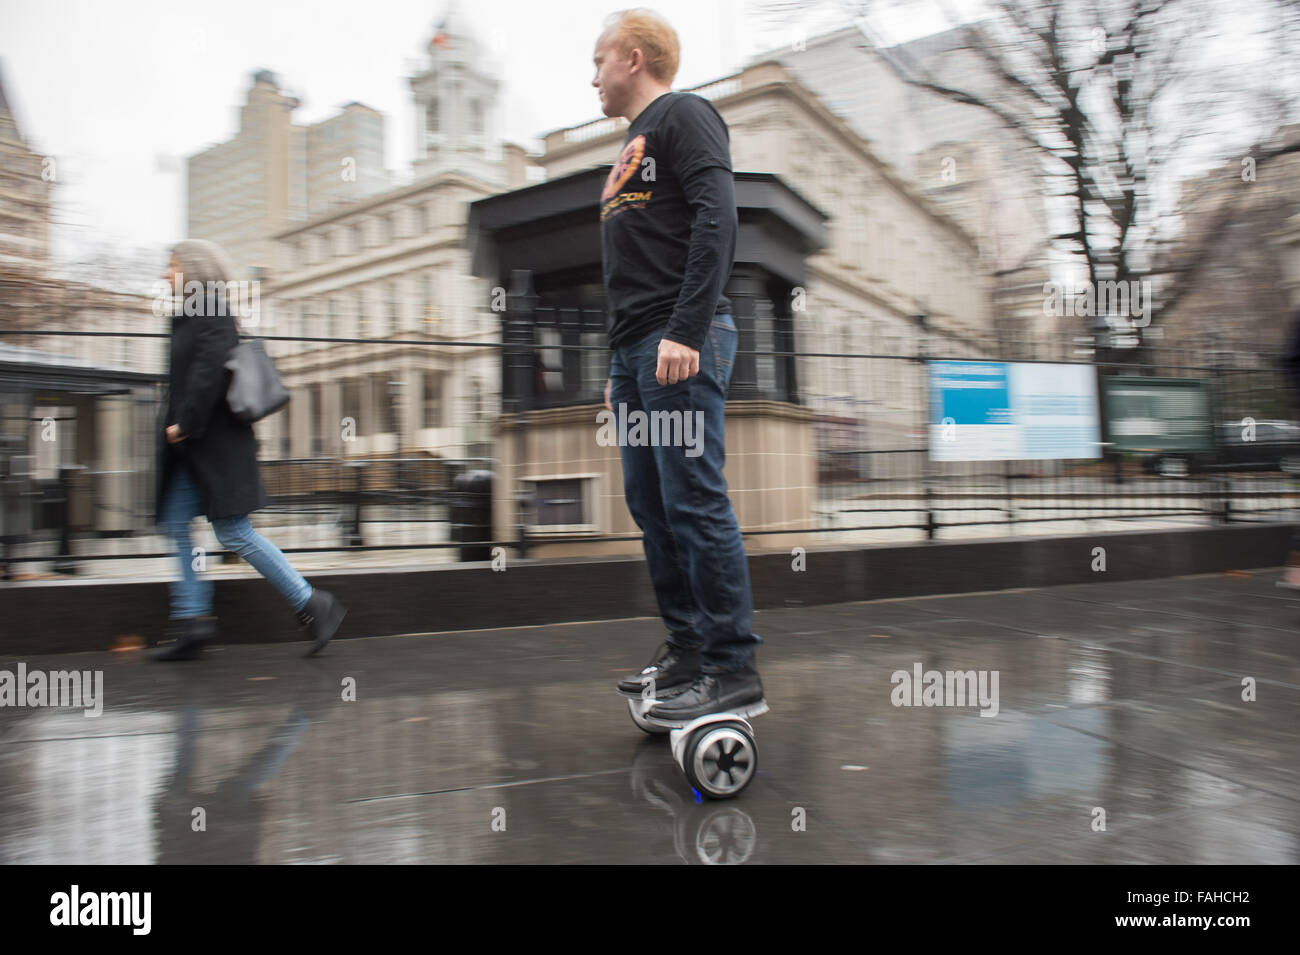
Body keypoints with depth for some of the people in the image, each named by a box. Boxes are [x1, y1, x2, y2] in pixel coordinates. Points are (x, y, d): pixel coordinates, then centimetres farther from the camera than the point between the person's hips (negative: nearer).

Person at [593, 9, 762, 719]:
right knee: (650, 506, 9)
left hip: (681, 346, -9)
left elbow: (716, 218, -15)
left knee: (695, 502, -10)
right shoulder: (633, 149, 28)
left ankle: (734, 667, -2)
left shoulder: (682, 115, 1)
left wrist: (685, 332, -24)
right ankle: (686, 649, 18)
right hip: (636, 351, 9)